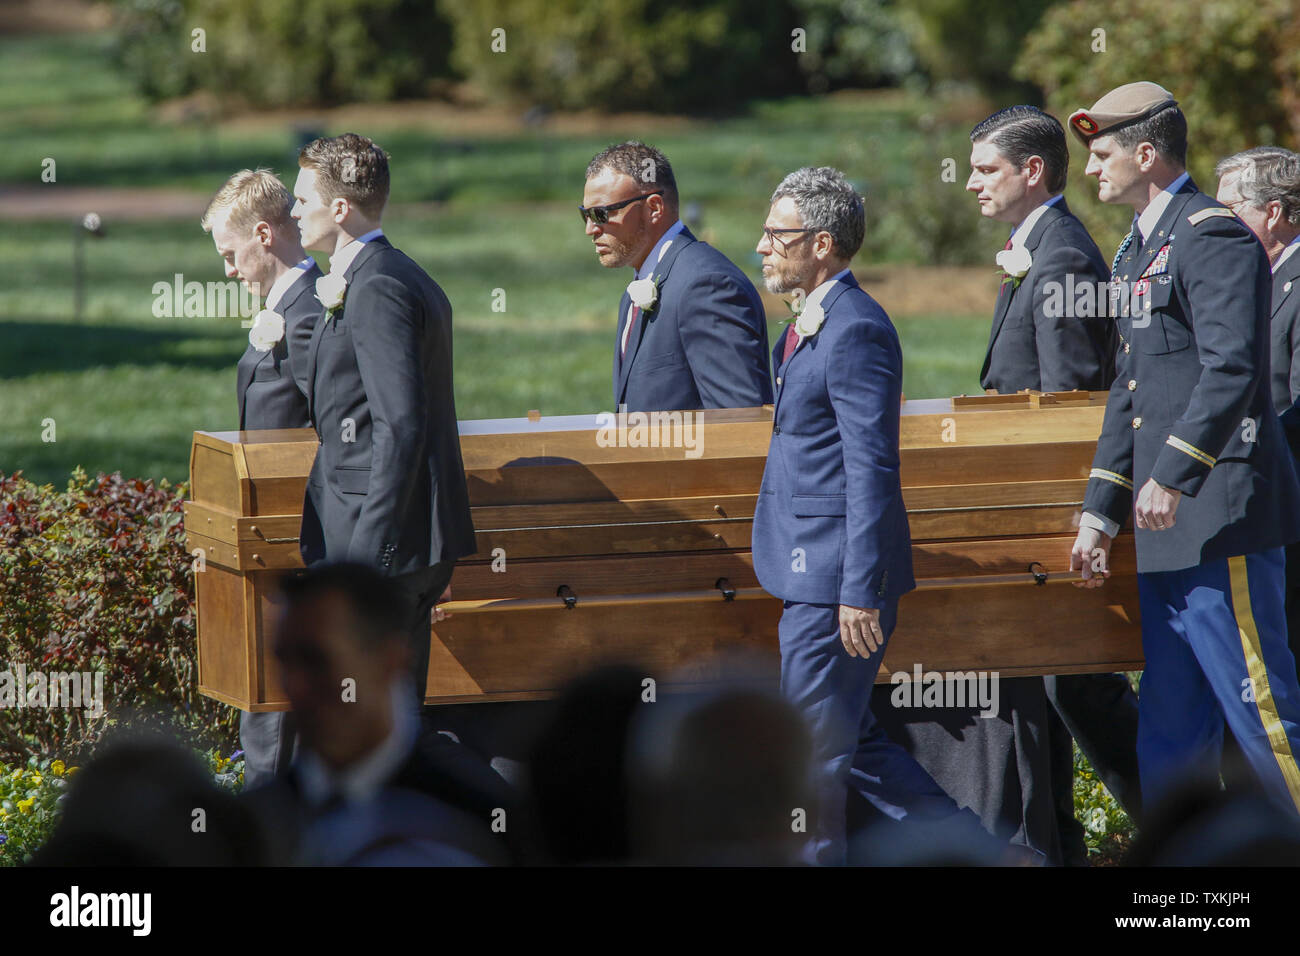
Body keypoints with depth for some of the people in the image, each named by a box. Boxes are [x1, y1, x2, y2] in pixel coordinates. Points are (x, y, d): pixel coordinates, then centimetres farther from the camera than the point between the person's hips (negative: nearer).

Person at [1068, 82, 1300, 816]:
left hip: (1220, 517, -10)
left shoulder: (1215, 236, -11)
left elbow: (1232, 370, -21)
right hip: (1168, 532, 10)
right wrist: (1102, 510, 20)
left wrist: (1173, 475, -26)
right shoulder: (1139, 250, 20)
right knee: (1171, 728, 12)